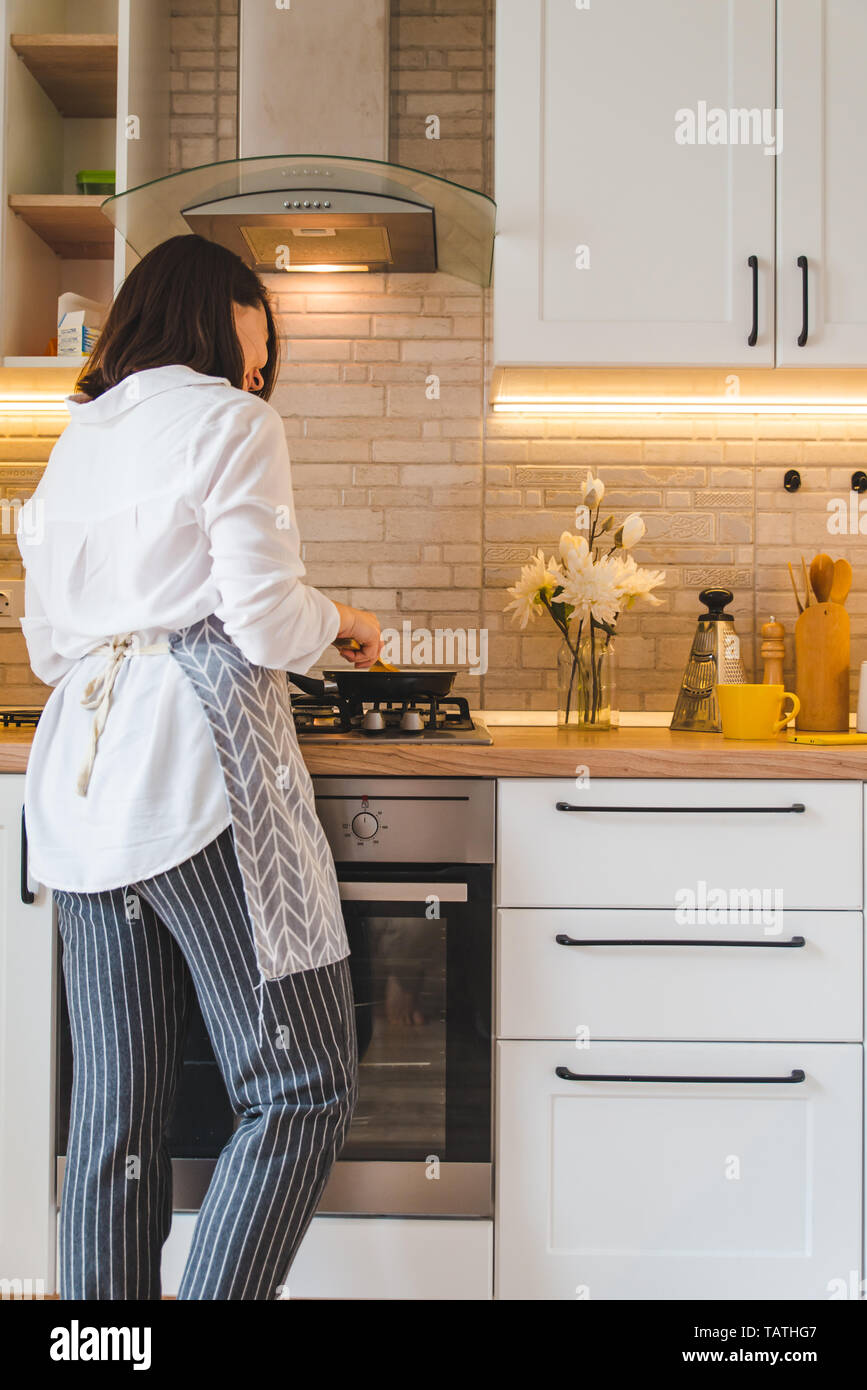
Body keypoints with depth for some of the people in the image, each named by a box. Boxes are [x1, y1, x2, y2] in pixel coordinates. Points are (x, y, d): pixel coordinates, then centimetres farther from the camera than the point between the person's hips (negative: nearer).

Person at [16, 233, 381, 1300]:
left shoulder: (75, 436, 21)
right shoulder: (229, 420, -1)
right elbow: (265, 622, -10)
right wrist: (341, 622, 9)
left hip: (76, 768, 8)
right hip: (195, 767, -8)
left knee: (114, 1106, 10)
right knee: (303, 1090, -1)